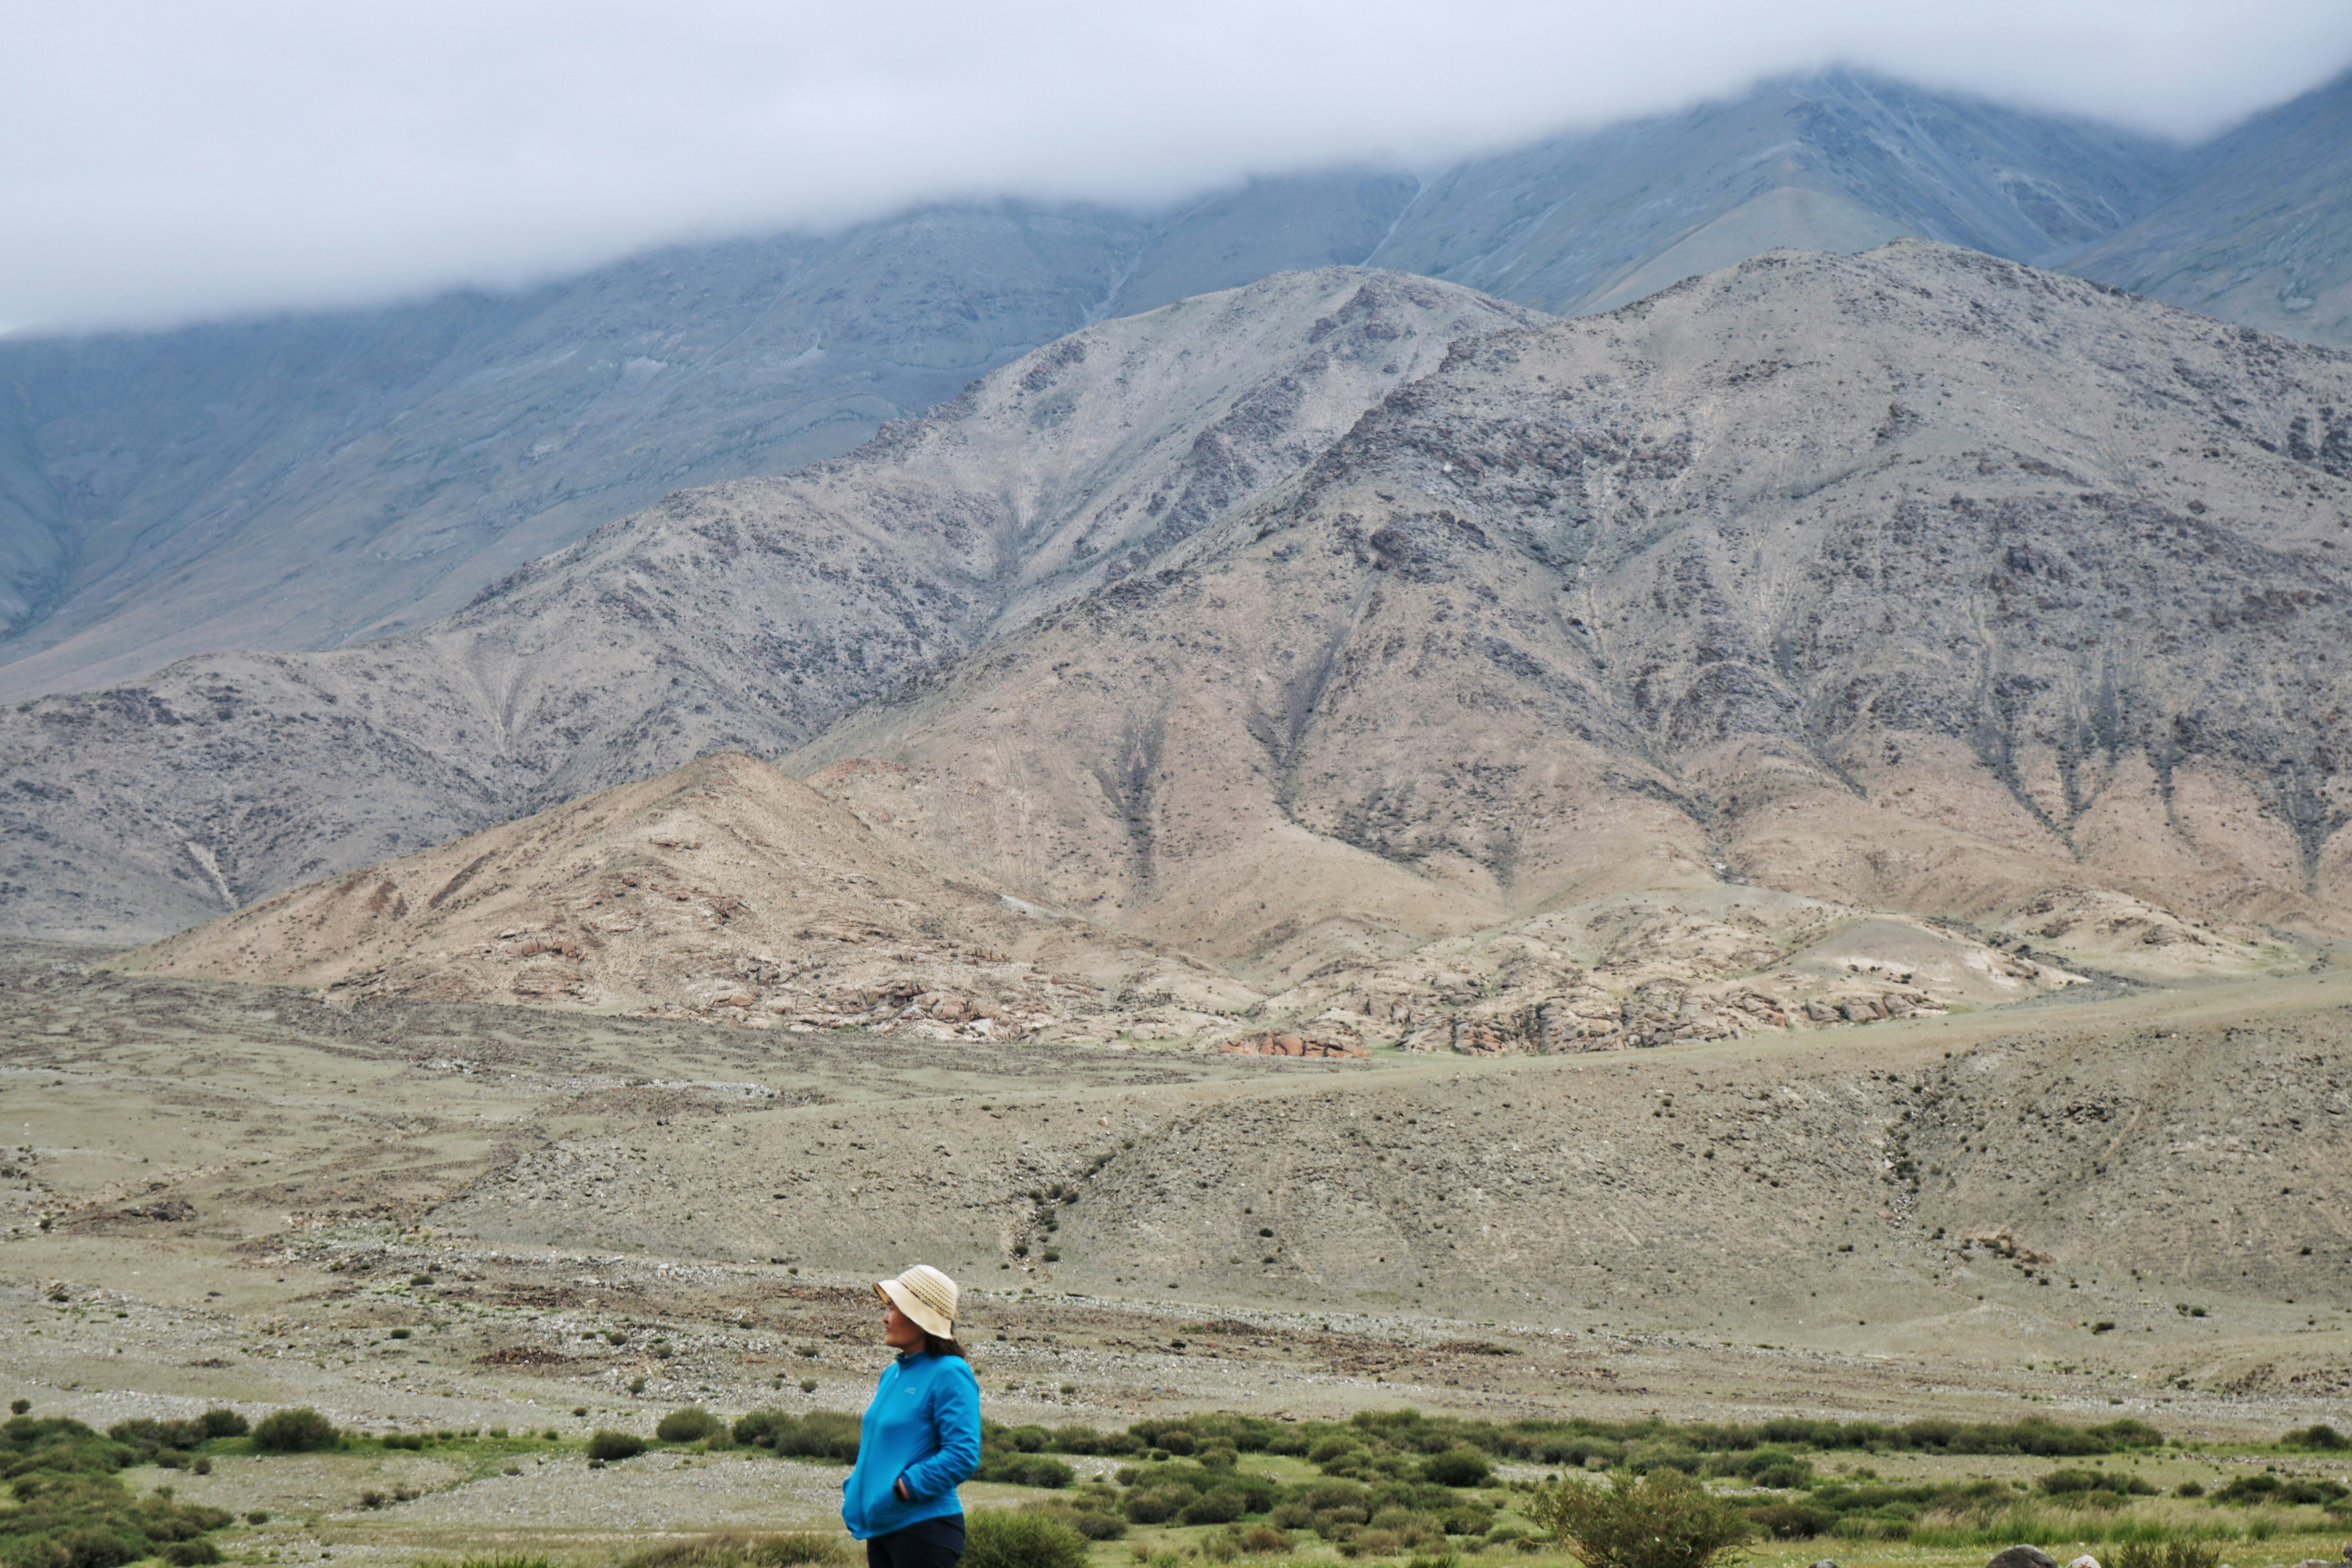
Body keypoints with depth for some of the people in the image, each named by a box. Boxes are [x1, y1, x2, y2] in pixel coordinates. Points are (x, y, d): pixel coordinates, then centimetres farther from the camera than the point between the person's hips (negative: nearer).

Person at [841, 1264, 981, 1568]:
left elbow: (962, 1456, -19)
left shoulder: (949, 1375, -12)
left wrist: (903, 1487, -20)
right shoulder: (892, 1374, 15)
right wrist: (854, 1490, 9)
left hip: (925, 1528, -9)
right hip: (882, 1528, 9)